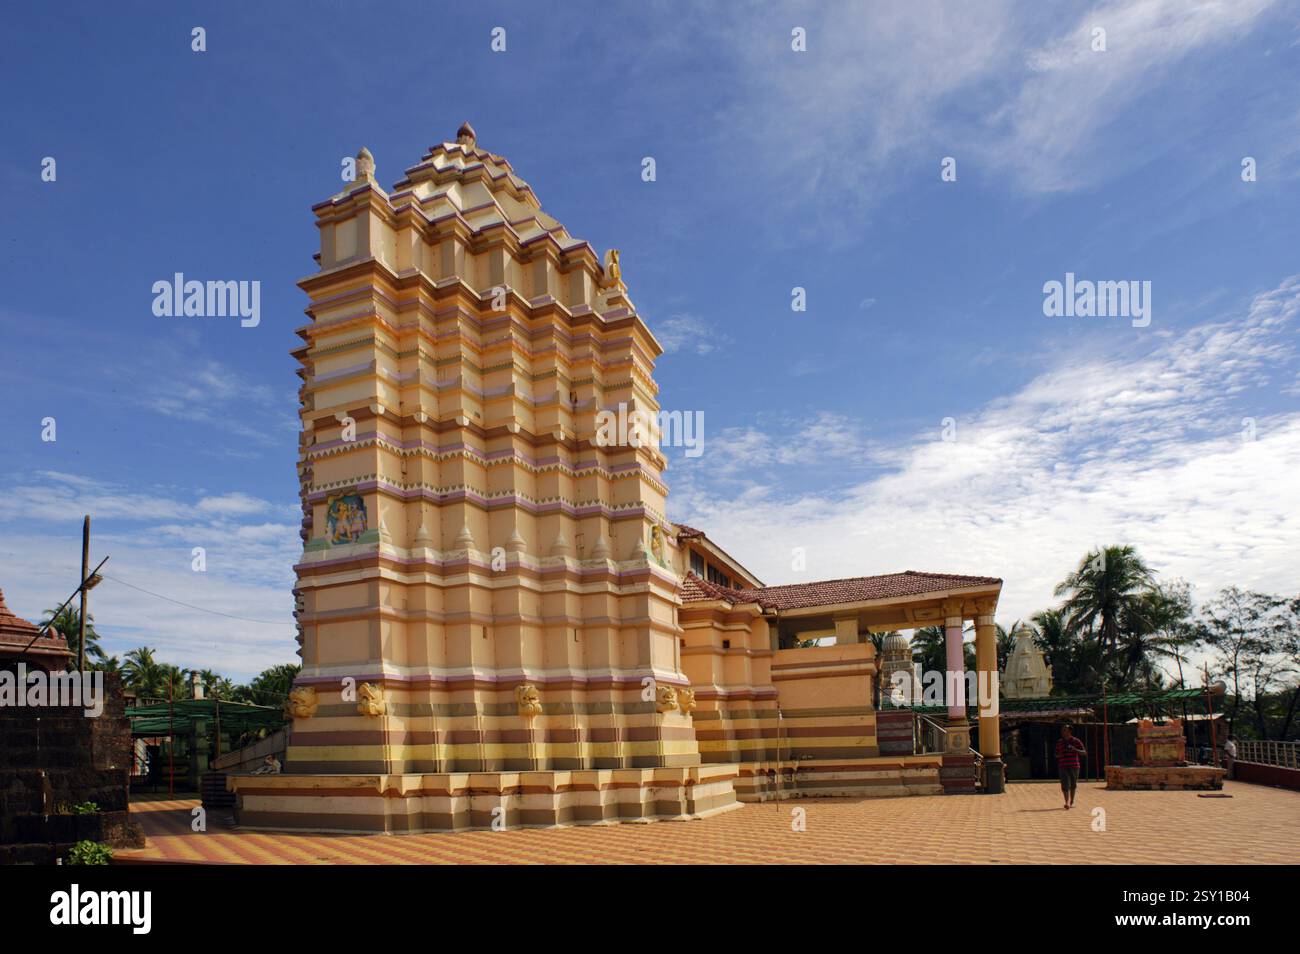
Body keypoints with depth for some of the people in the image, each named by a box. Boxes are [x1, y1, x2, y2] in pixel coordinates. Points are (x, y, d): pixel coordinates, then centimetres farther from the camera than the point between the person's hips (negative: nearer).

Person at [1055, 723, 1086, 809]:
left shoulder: (1076, 741, 1)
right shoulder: (1059, 742, 8)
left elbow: (1084, 752, -3)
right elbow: (1056, 754, 18)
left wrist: (1075, 749, -20)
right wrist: (1058, 755, -7)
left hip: (1074, 766, 0)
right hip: (1063, 767, 1)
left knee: (1073, 785, 11)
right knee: (1065, 785, -13)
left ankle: (1072, 802, 29)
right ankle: (1067, 803, -21)